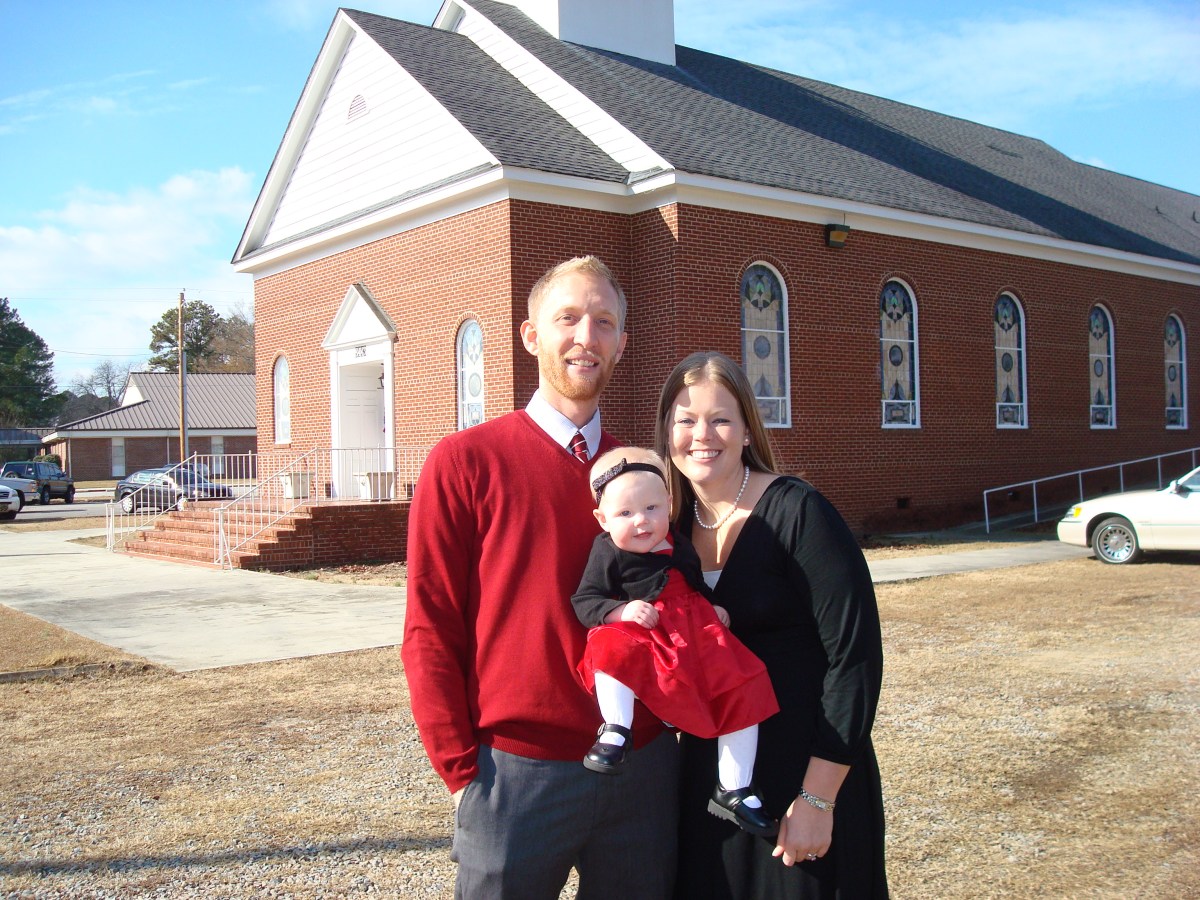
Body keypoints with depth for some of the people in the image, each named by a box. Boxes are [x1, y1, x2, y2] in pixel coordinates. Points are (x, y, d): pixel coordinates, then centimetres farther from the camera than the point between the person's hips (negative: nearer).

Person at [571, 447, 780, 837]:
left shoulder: (679, 546, 11)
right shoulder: (607, 552, -4)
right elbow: (584, 600, -8)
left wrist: (714, 608, 10)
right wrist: (622, 610, -25)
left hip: (694, 633, 5)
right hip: (638, 632, -4)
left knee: (741, 689, -6)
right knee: (613, 650, -38)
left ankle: (733, 790, 2)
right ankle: (615, 730, -29)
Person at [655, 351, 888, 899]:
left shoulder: (797, 513, -15)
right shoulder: (670, 526, 2)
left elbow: (855, 655, -17)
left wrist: (818, 797, -18)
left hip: (805, 773, -5)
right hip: (709, 774, 6)